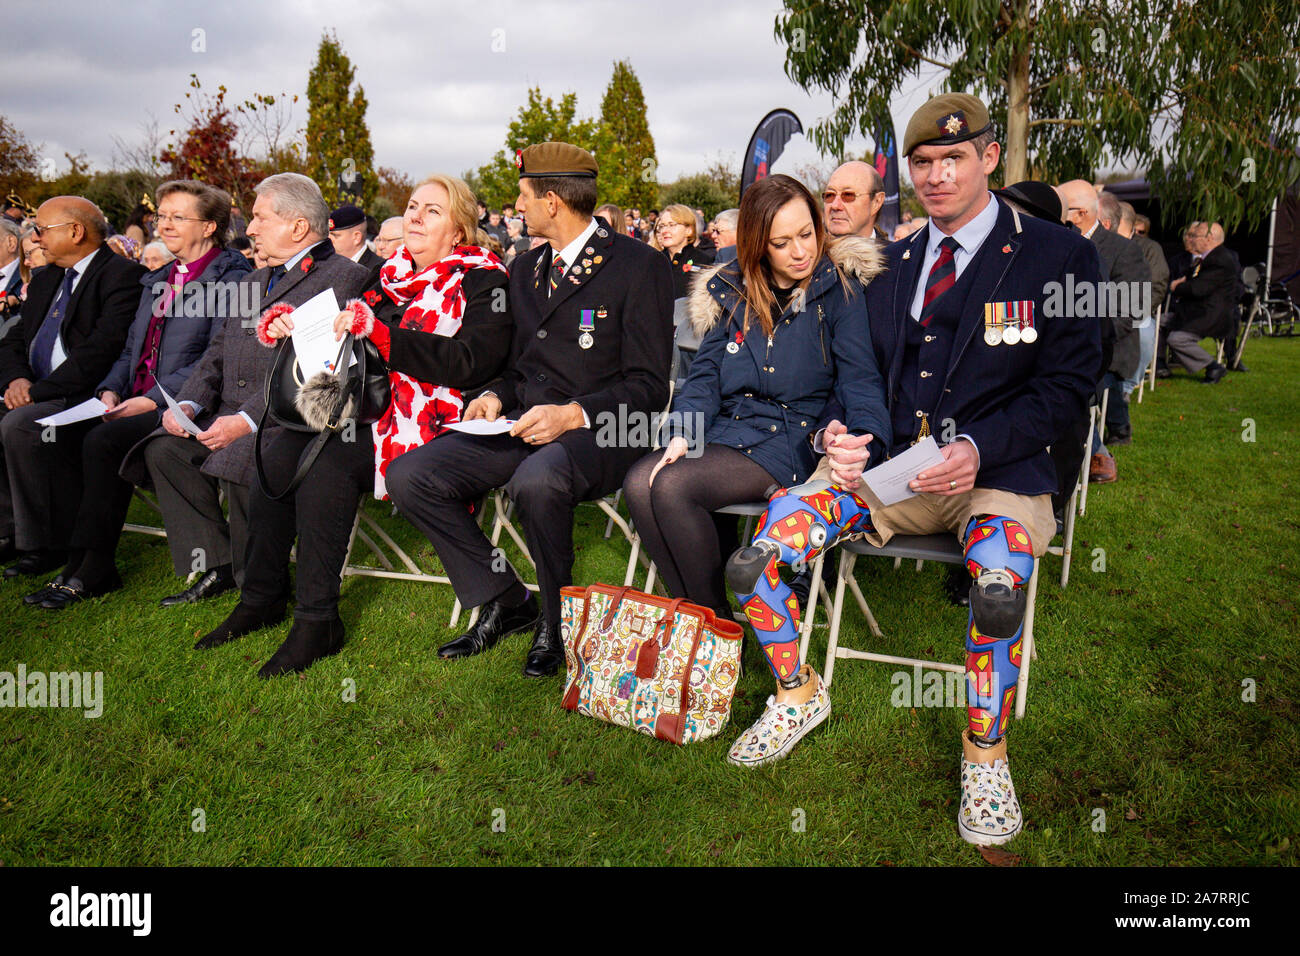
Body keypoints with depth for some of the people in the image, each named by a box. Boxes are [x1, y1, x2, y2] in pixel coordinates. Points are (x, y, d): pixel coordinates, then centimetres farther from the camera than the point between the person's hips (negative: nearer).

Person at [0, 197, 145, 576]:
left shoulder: (122, 275, -8)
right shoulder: (46, 279, 22)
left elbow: (103, 349, -19)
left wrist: (38, 390, -18)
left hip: (85, 398, -9)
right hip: (35, 395, 9)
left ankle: (45, 546, -18)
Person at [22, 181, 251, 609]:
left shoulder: (231, 277, -4)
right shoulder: (155, 280, 23)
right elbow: (132, 348, 23)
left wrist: (153, 399, -18)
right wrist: (111, 390, 2)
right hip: (135, 403, 8)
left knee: (103, 440, -28)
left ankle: (92, 571, -16)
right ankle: (77, 562, -12)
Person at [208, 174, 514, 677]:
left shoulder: (483, 281, 0)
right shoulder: (391, 274, 18)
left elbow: (469, 363, -17)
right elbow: (336, 328, 20)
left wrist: (380, 332, -24)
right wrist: (283, 323, -2)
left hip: (429, 420, -6)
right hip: (367, 409, 6)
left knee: (327, 461, -30)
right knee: (277, 452, -19)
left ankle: (317, 620, -21)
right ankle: (262, 594, -4)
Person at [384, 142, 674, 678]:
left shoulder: (639, 267, -5)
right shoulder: (525, 270, 18)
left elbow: (649, 387, -9)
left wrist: (573, 414, -23)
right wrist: (495, 397, 3)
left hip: (602, 433, -7)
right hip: (523, 427, 7)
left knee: (537, 481, -39)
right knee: (408, 476, -11)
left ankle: (556, 623, -12)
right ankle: (505, 602, 2)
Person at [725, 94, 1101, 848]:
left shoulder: (1057, 256, 2)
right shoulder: (893, 265, 17)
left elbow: (1069, 382, -2)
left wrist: (979, 447, -17)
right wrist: (839, 434, -4)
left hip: (996, 467, -4)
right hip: (886, 461, 4)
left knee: (999, 587, -38)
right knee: (750, 560, -16)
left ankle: (986, 752, -9)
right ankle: (799, 696, 11)